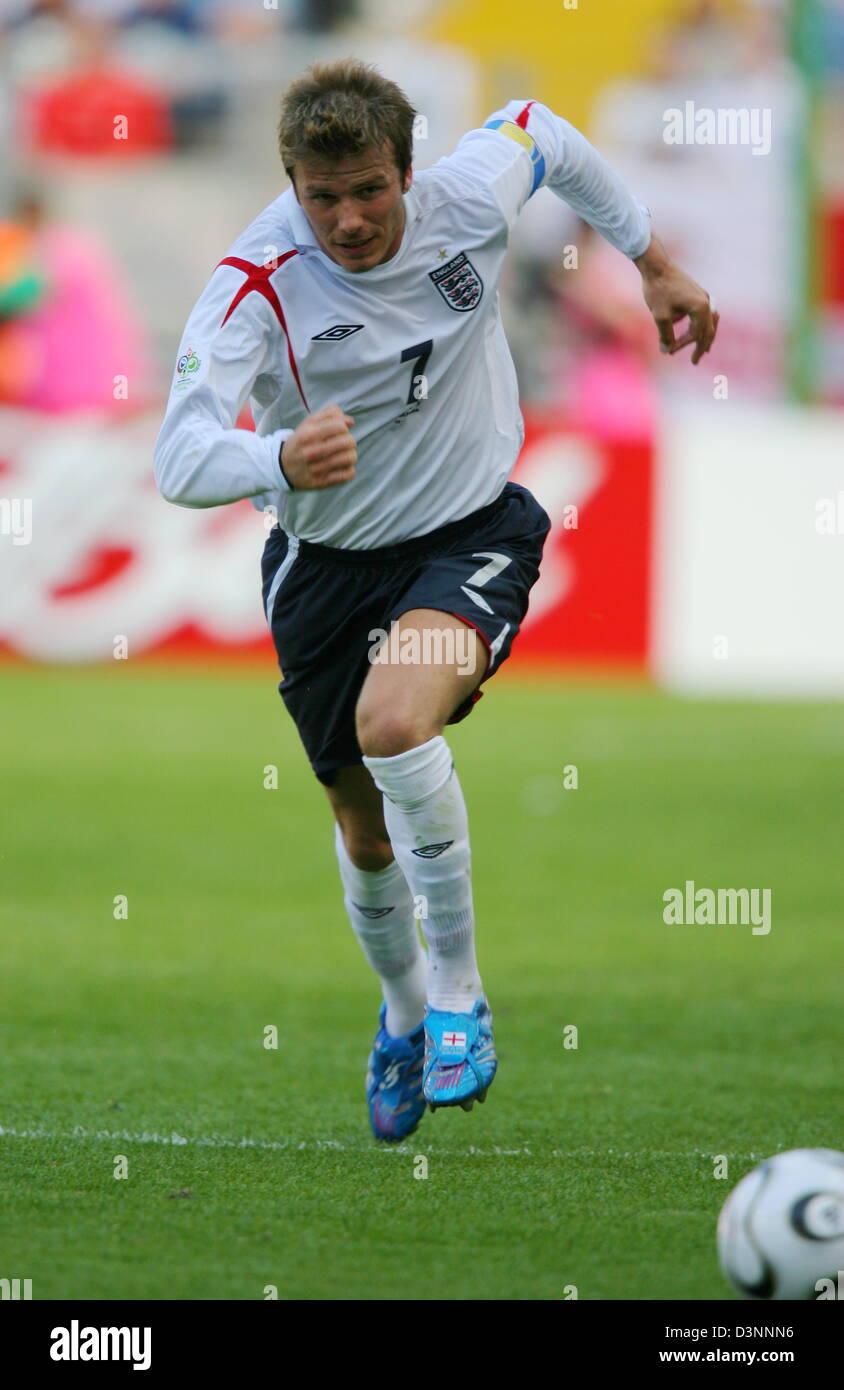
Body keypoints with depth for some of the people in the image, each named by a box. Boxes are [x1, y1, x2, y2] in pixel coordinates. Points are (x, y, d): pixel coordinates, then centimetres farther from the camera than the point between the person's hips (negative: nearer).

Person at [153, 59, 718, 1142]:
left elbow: (543, 133, 8)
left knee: (393, 722, -31)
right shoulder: (258, 282, -25)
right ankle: (403, 1008, 47)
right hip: (329, 559, 1)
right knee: (366, 829, 14)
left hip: (473, 534, -1)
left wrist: (653, 261, 16)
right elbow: (179, 459, -37)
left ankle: (459, 991, -13)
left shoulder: (471, 195, -18)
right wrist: (279, 460, -58)